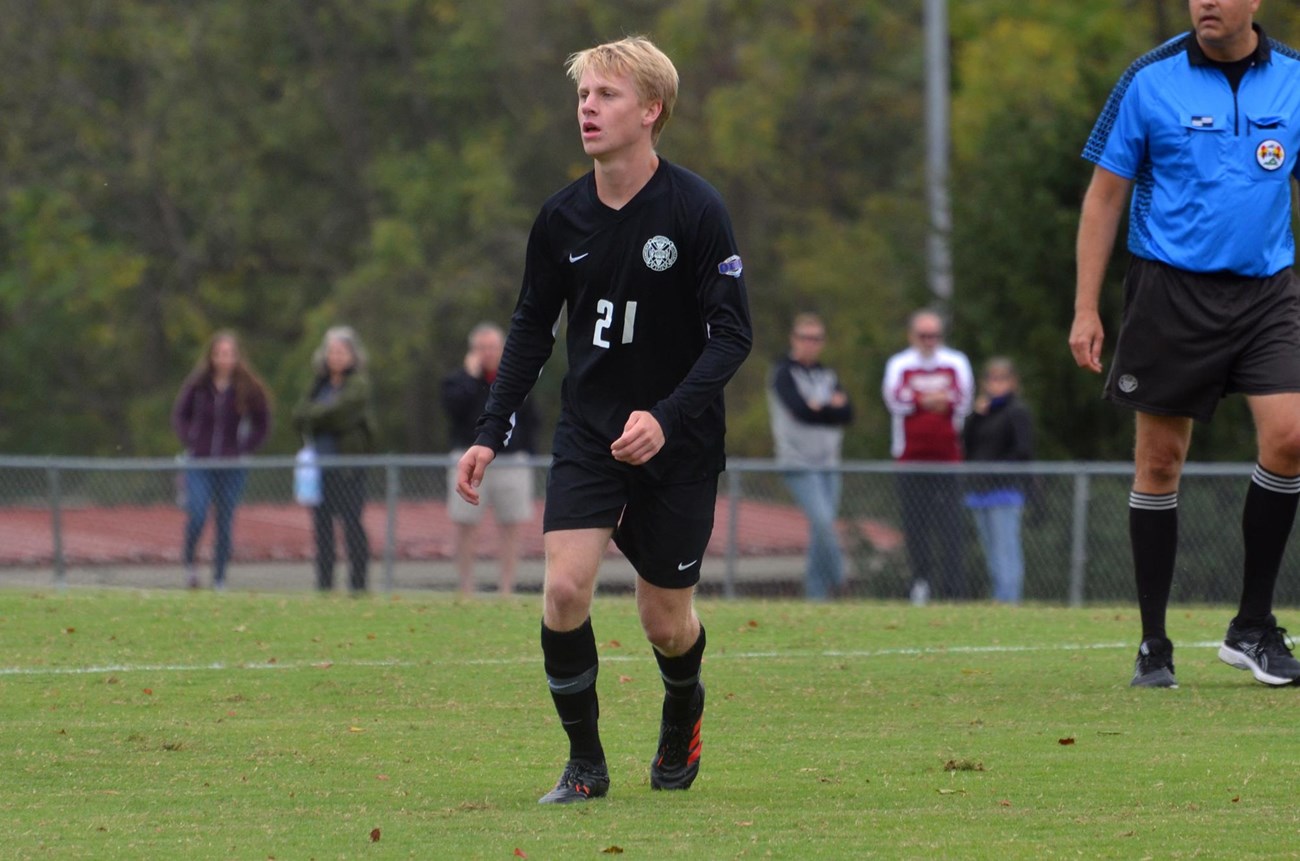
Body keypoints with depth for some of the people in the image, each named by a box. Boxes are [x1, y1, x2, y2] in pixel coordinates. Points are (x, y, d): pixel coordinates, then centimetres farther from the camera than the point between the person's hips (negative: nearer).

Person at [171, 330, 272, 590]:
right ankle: (188, 562, 10)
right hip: (199, 462, 0)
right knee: (196, 515, -14)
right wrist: (189, 442, -1)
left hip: (232, 466, 0)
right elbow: (179, 415, 12)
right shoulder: (197, 385, -2)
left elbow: (262, 425, 7)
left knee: (225, 522, 2)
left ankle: (220, 578, 11)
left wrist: (245, 449, -4)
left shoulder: (249, 389, -3)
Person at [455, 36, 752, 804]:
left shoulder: (696, 210, -14)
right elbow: (532, 329, 11)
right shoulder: (563, 217, -1)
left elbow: (732, 333, -14)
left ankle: (683, 710, 40)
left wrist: (666, 417, -28)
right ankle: (585, 762, 0)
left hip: (679, 444, -3)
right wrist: (491, 434, 3)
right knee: (565, 587, -16)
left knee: (665, 620, 5)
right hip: (589, 436, 3)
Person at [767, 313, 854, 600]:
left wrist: (820, 408, -11)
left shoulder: (828, 376, 16)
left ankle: (816, 592, 9)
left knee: (822, 528, 4)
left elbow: (847, 414, 3)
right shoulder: (784, 374, -2)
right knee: (823, 521, -19)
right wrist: (832, 408, -5)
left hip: (828, 463, 6)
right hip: (799, 464, -6)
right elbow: (799, 410, -16)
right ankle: (837, 581, -9)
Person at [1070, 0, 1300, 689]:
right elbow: (1105, 195, 1)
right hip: (1170, 290, -2)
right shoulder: (1150, 81, -3)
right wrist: (1085, 309, -3)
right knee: (1160, 462, 1)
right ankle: (1153, 645, 12)